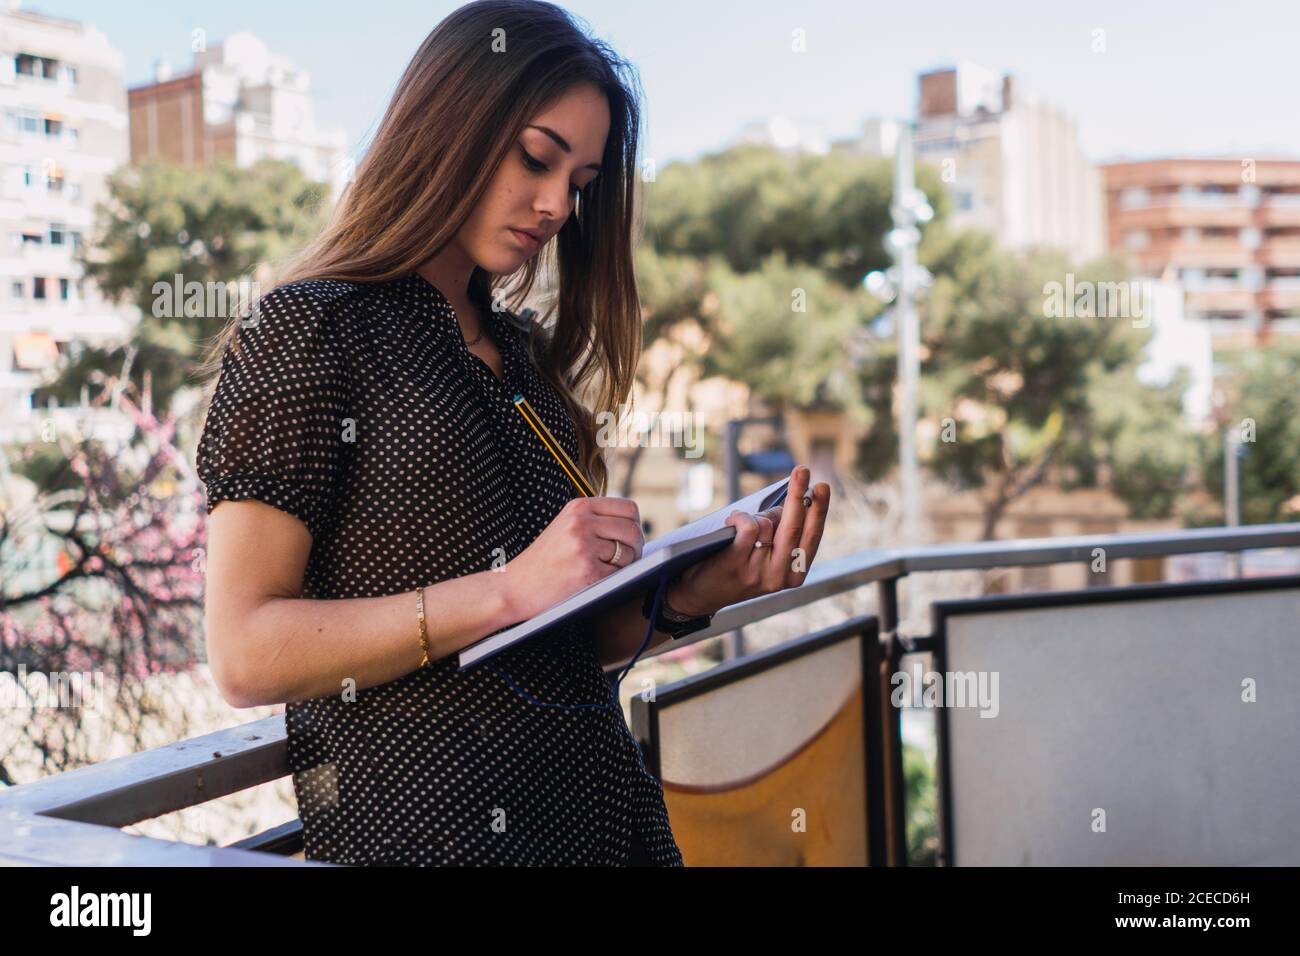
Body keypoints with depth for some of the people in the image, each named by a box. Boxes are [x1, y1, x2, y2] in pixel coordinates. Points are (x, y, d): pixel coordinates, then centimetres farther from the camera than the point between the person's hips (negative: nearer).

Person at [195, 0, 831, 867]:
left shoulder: (531, 358, 12)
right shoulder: (306, 329, -8)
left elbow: (579, 642, 13)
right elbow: (246, 656, -16)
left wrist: (686, 595, -6)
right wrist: (511, 589, -22)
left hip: (604, 811, 7)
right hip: (422, 825, -7)